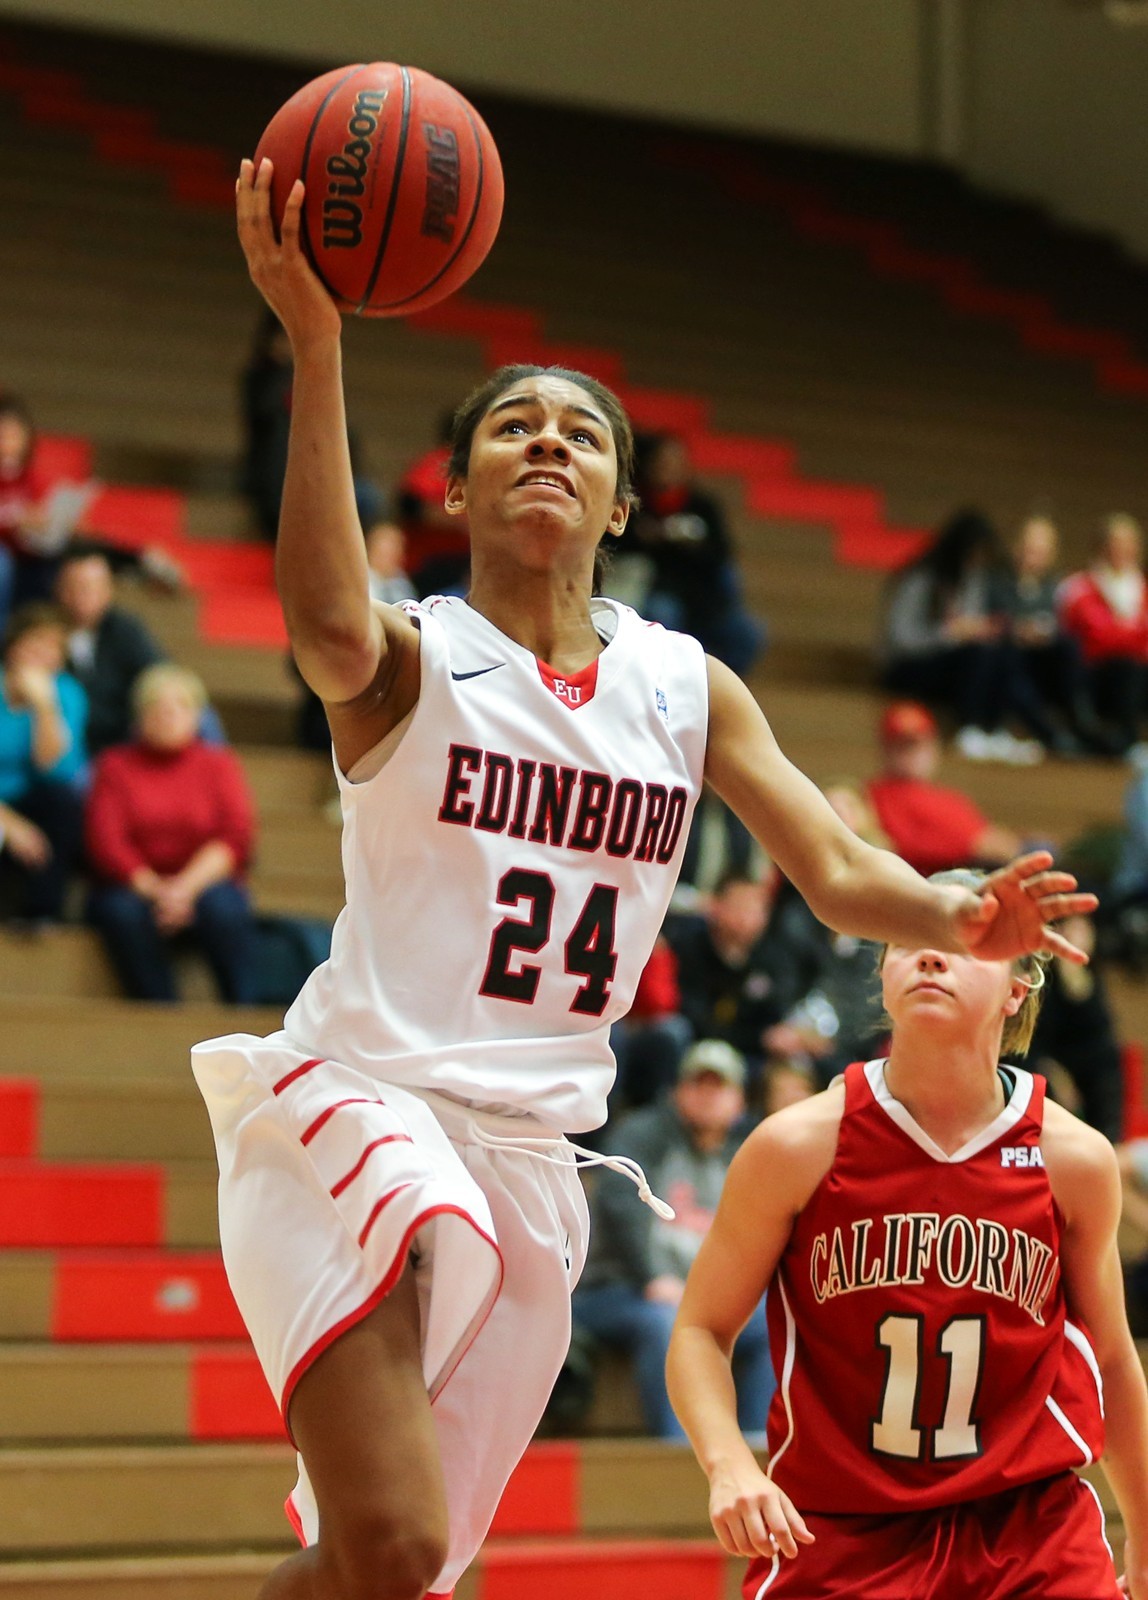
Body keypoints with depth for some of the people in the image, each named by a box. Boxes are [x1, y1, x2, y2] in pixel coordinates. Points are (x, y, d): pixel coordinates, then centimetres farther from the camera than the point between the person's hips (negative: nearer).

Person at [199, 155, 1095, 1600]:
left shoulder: (685, 687, 12)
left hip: (530, 1156, 6)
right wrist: (314, 347, -35)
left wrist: (957, 917, -19)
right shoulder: (410, 660, -3)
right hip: (353, 1101, -6)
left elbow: (837, 869, 5)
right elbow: (328, 626, -28)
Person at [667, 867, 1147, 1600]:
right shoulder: (799, 1145, -8)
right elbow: (701, 1330, 0)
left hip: (1027, 1518, 2)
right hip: (839, 1531, -1)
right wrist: (729, 1465, -19)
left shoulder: (1075, 1160, -3)